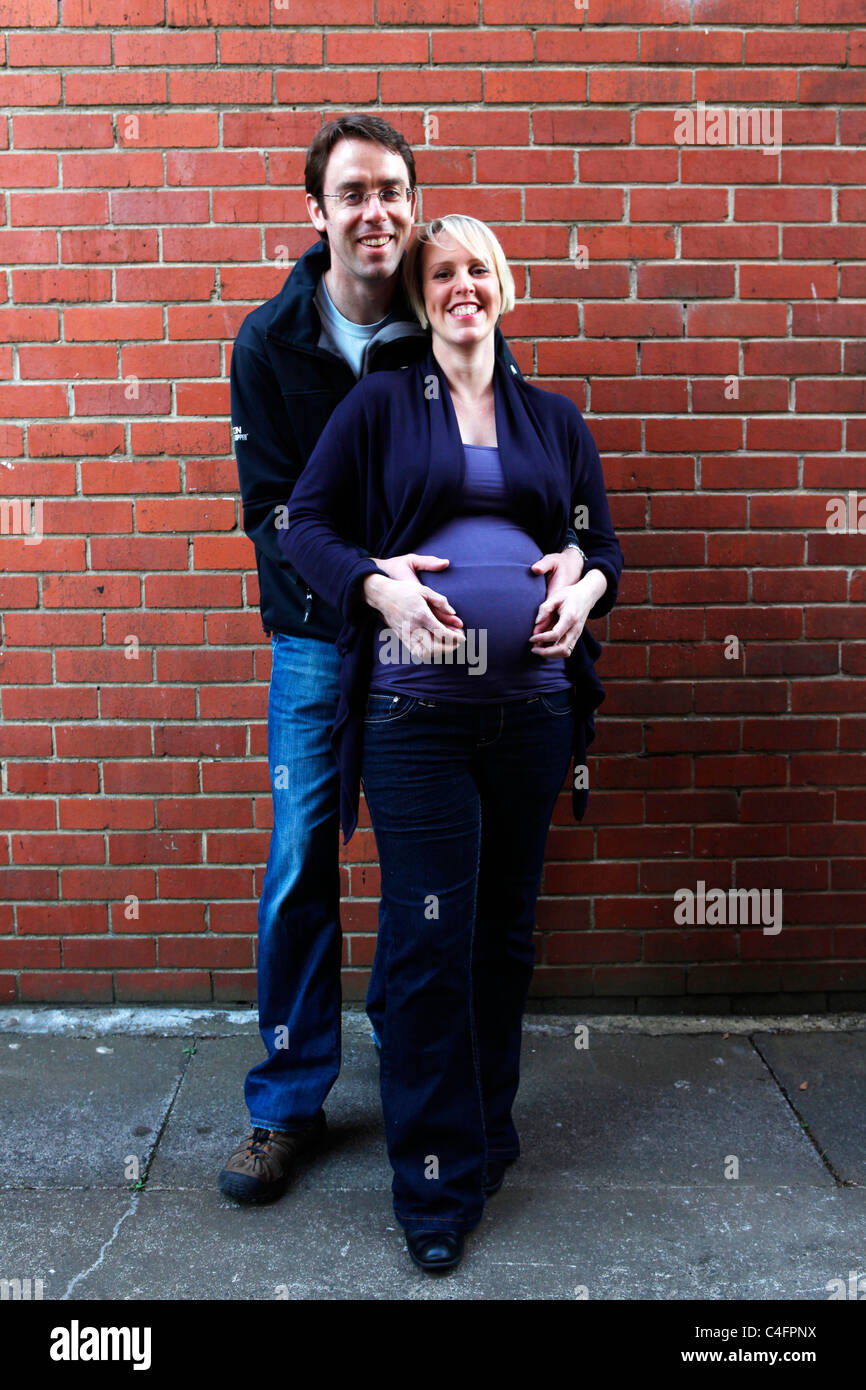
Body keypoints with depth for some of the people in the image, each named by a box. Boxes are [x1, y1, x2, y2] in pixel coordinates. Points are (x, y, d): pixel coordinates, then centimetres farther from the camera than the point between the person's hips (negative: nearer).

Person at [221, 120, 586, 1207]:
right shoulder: (270, 341, -4)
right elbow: (270, 507, -9)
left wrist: (566, 550, -21)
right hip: (318, 640, -1)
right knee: (300, 870, 2)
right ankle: (288, 1103, 18)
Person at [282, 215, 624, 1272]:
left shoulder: (554, 420, 15)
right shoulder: (380, 405, 7)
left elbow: (601, 542, 17)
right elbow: (304, 522, 2)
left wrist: (587, 587, -6)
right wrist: (378, 584, -15)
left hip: (533, 705, 3)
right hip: (416, 709, -3)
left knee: (505, 931, 12)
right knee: (428, 941, -3)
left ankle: (488, 1133, 32)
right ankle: (436, 1185, 11)